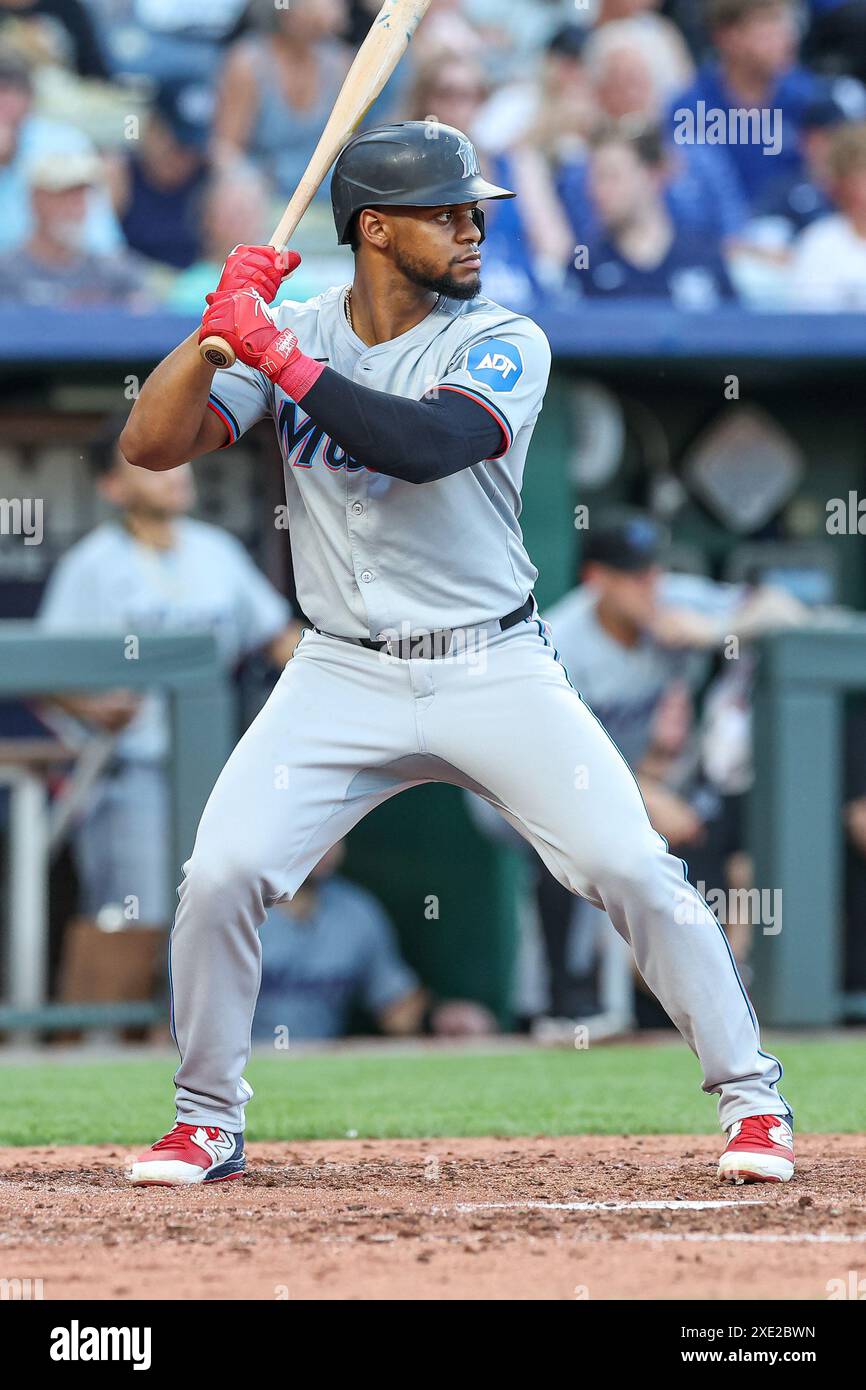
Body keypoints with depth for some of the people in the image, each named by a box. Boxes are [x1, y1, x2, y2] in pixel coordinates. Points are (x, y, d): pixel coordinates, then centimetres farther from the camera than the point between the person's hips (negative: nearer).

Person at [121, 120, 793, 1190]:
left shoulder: (503, 343, -7)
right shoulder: (292, 336, 2)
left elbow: (421, 444, -26)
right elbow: (151, 443, -7)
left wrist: (274, 351, -26)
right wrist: (223, 326, -19)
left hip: (494, 671, -2)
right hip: (343, 677, 2)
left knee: (632, 869, -12)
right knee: (221, 875, -12)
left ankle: (751, 1099, 4)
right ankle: (208, 1122, 8)